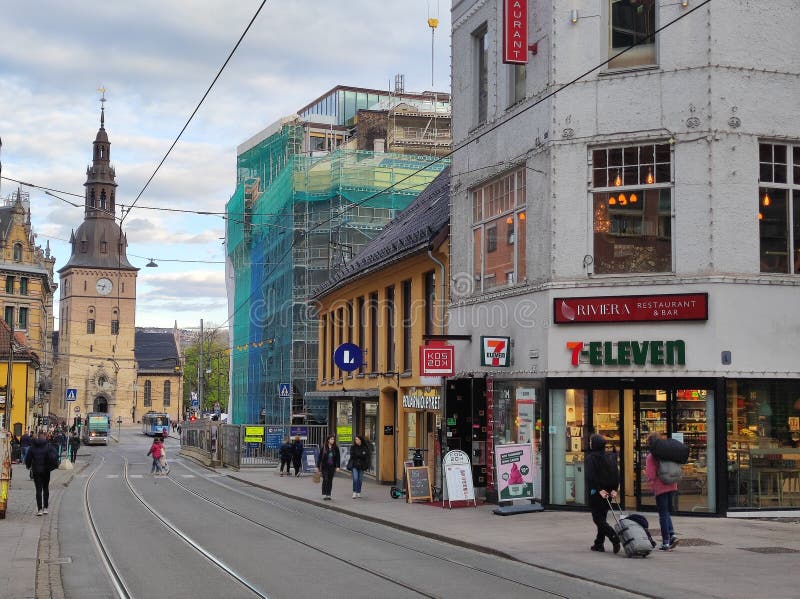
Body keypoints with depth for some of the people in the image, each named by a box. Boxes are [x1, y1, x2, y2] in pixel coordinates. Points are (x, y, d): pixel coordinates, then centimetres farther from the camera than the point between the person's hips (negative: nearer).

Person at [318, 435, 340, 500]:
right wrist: (319, 467, 1)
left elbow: (338, 457, 4)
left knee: (330, 480, 5)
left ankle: (328, 494, 11)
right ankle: (324, 494, -4)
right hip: (325, 467, -2)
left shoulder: (336, 448, 3)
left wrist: (338, 466, -5)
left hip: (332, 467, 2)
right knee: (325, 479, -9)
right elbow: (320, 457, 2)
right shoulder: (324, 448, -3)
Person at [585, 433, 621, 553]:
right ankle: (599, 544, 17)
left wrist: (599, 490, -17)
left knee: (598, 519, -3)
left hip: (596, 492, -6)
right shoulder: (610, 457, 8)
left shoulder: (591, 458, -11)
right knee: (602, 518, 15)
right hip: (608, 492, 6)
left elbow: (591, 476, -18)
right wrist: (614, 489, 0)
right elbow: (616, 474, 3)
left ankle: (615, 538, -20)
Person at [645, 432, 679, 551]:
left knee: (663, 514, 2)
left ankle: (666, 542, 3)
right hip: (672, 486, 5)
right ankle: (672, 535, 5)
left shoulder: (650, 457, -10)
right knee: (667, 511, 20)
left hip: (660, 488, -5)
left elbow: (651, 476, -14)